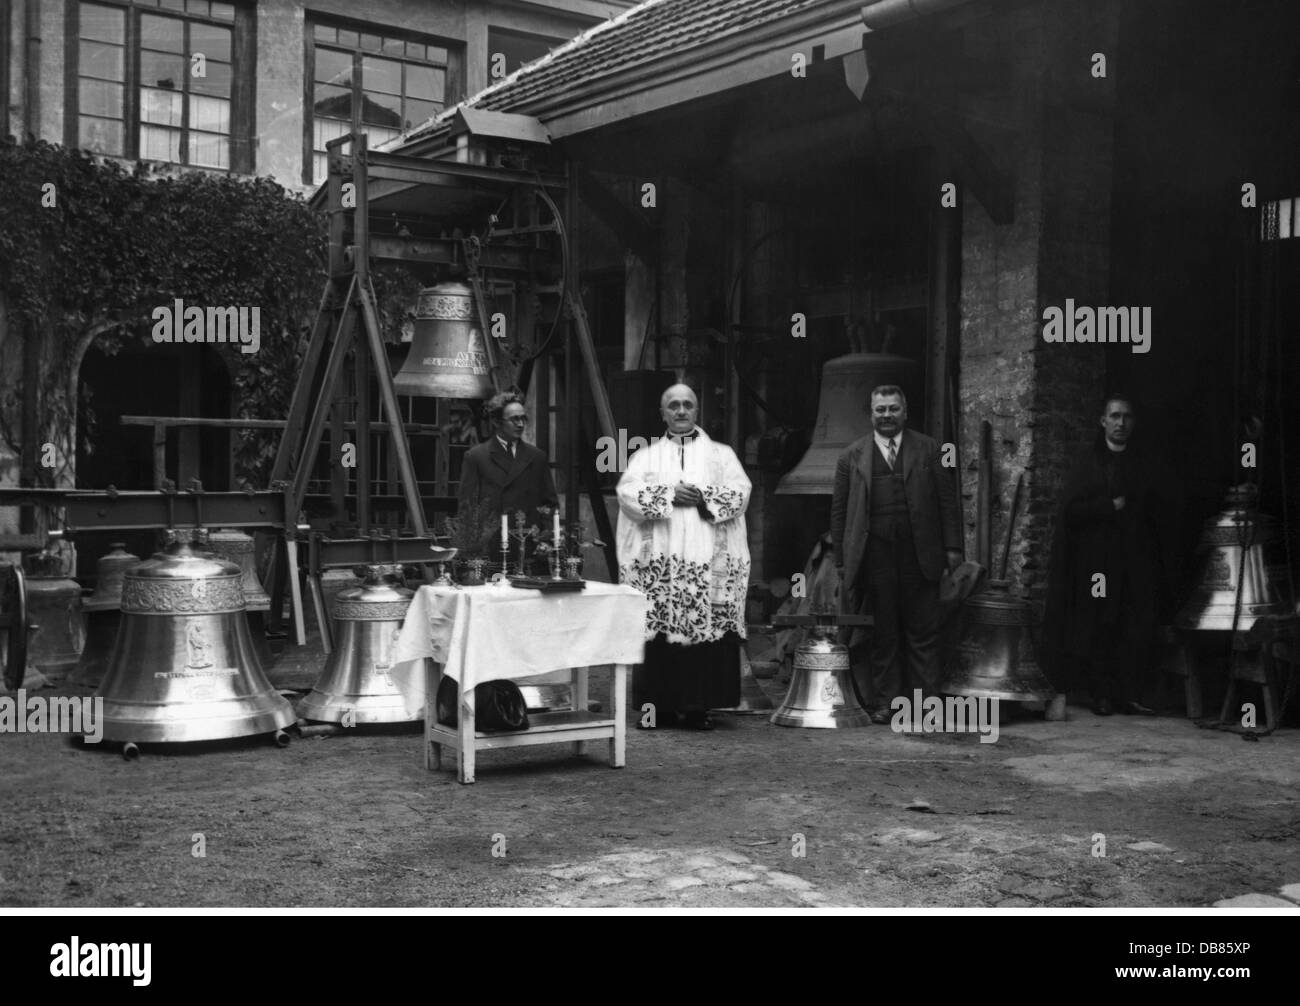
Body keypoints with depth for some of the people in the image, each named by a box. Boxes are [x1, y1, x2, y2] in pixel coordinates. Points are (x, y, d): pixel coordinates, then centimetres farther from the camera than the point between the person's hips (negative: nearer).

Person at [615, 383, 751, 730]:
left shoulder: (721, 454, 15)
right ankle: (661, 705, 3)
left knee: (706, 628, -6)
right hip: (657, 561, 0)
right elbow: (627, 492, -1)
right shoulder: (645, 456, 15)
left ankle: (699, 706, 0)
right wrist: (669, 494, -11)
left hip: (708, 561, 0)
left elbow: (740, 491, 1)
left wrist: (703, 497, -12)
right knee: (659, 633, -4)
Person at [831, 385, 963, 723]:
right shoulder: (852, 456, 11)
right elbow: (839, 511, 10)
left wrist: (952, 547, 1)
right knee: (882, 635, 4)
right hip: (874, 558, 0)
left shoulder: (929, 450, 11)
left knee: (922, 633, 2)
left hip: (919, 557, 0)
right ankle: (885, 703, 10)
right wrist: (842, 561, 4)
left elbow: (947, 501, 9)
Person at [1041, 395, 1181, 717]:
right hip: (1097, 561, -2)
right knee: (1099, 628, -4)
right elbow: (1070, 509, -6)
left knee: (1137, 629, -4)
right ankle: (1103, 695, 2)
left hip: (1138, 561, 2)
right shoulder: (1088, 465, 4)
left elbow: (1167, 508, 13)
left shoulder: (1148, 465, 12)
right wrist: (1112, 506, -12)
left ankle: (1129, 694, 1)